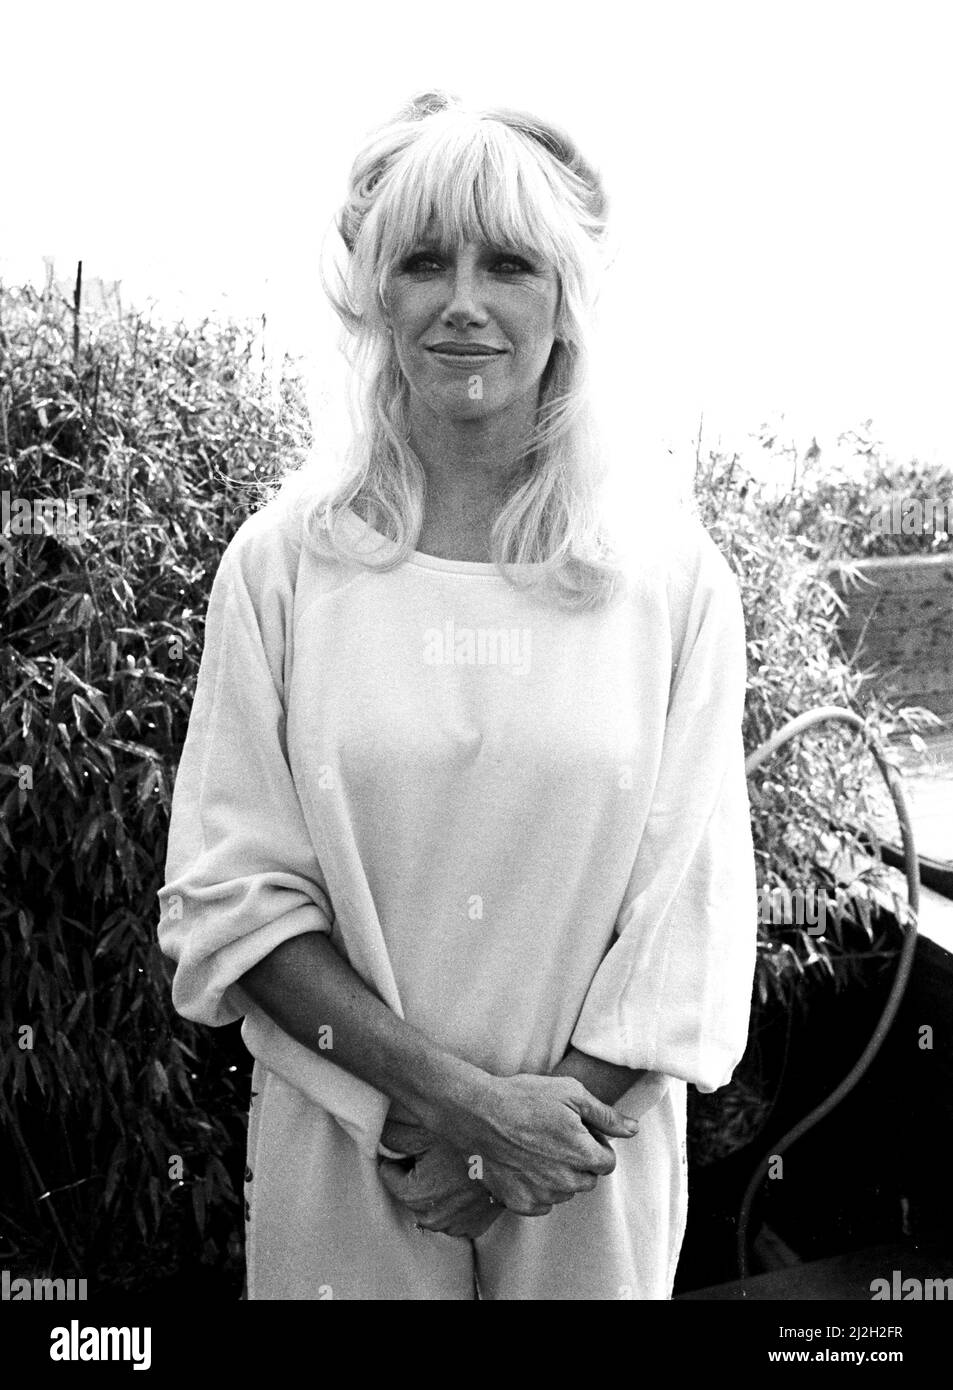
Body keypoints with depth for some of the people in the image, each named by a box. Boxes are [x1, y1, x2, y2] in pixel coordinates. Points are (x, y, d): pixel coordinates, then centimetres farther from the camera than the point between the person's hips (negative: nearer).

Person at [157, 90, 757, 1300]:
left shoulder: (676, 579, -7)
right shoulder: (281, 562, -7)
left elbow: (686, 920, -5)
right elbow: (229, 892, -8)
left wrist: (557, 1112, -13)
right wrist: (458, 1096, -15)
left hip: (591, 1163, 1)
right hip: (337, 1152, 0)